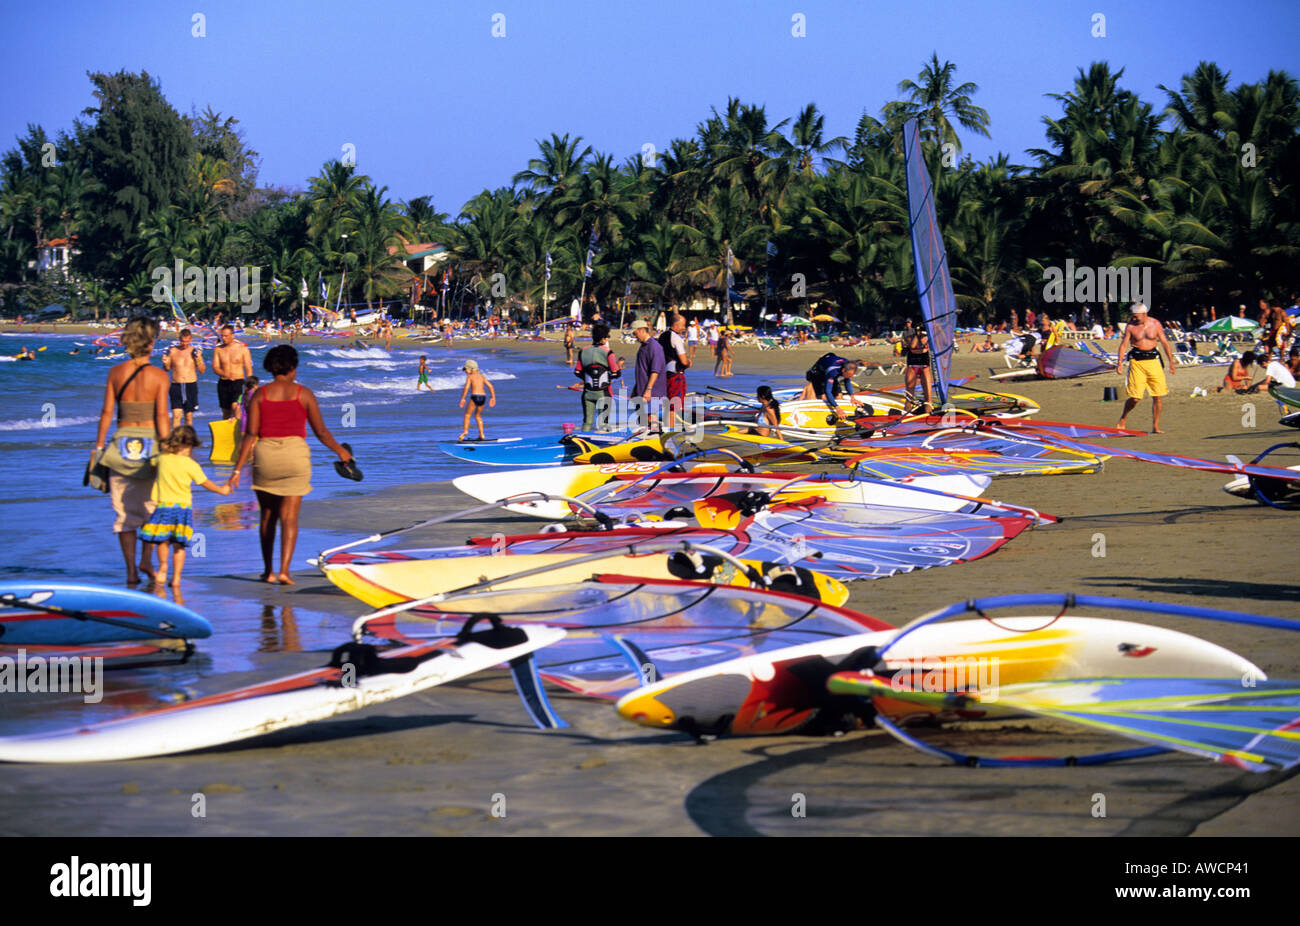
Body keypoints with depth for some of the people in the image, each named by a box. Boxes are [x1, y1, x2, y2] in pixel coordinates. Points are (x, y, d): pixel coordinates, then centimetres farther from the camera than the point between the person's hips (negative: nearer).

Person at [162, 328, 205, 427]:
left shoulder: (195, 351, 2)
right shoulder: (173, 351, 1)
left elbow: (202, 370, 2)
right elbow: (167, 369, 9)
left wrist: (198, 359, -14)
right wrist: (165, 363, -12)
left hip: (191, 386, 1)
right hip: (176, 386, -1)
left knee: (189, 416, 7)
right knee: (176, 415, -12)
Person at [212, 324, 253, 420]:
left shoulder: (242, 349, 0)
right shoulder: (218, 349, 4)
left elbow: (248, 370, 2)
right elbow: (215, 368, -3)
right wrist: (226, 375, -23)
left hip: (238, 382, -3)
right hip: (223, 383, 3)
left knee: (235, 406, -23)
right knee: (226, 412, 8)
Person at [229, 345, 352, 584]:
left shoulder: (260, 395, 3)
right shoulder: (304, 394, 1)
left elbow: (251, 434, -1)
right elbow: (321, 432, 5)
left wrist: (238, 468, 1)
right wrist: (340, 451, 21)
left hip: (265, 454, 1)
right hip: (295, 453, -1)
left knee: (267, 515, 15)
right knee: (289, 517, 0)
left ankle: (268, 571, 21)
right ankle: (284, 571, -10)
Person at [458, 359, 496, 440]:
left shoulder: (470, 376, 2)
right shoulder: (481, 376, 17)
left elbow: (466, 387, -12)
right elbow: (490, 386, 11)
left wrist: (462, 399, -11)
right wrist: (493, 398, 14)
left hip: (474, 396, -5)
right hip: (483, 396, 5)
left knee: (467, 414, 7)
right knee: (477, 415, 21)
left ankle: (465, 431, -11)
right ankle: (481, 434, 14)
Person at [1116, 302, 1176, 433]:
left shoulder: (1155, 324, 4)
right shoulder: (1130, 326, 0)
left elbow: (1165, 343, 10)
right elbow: (1124, 344, -3)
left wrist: (1171, 362, 11)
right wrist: (1120, 362, -14)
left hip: (1153, 360, 2)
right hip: (1137, 362, -2)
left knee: (1158, 396, -2)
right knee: (1135, 398, -7)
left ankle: (1155, 427, 8)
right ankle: (1123, 418, 21)